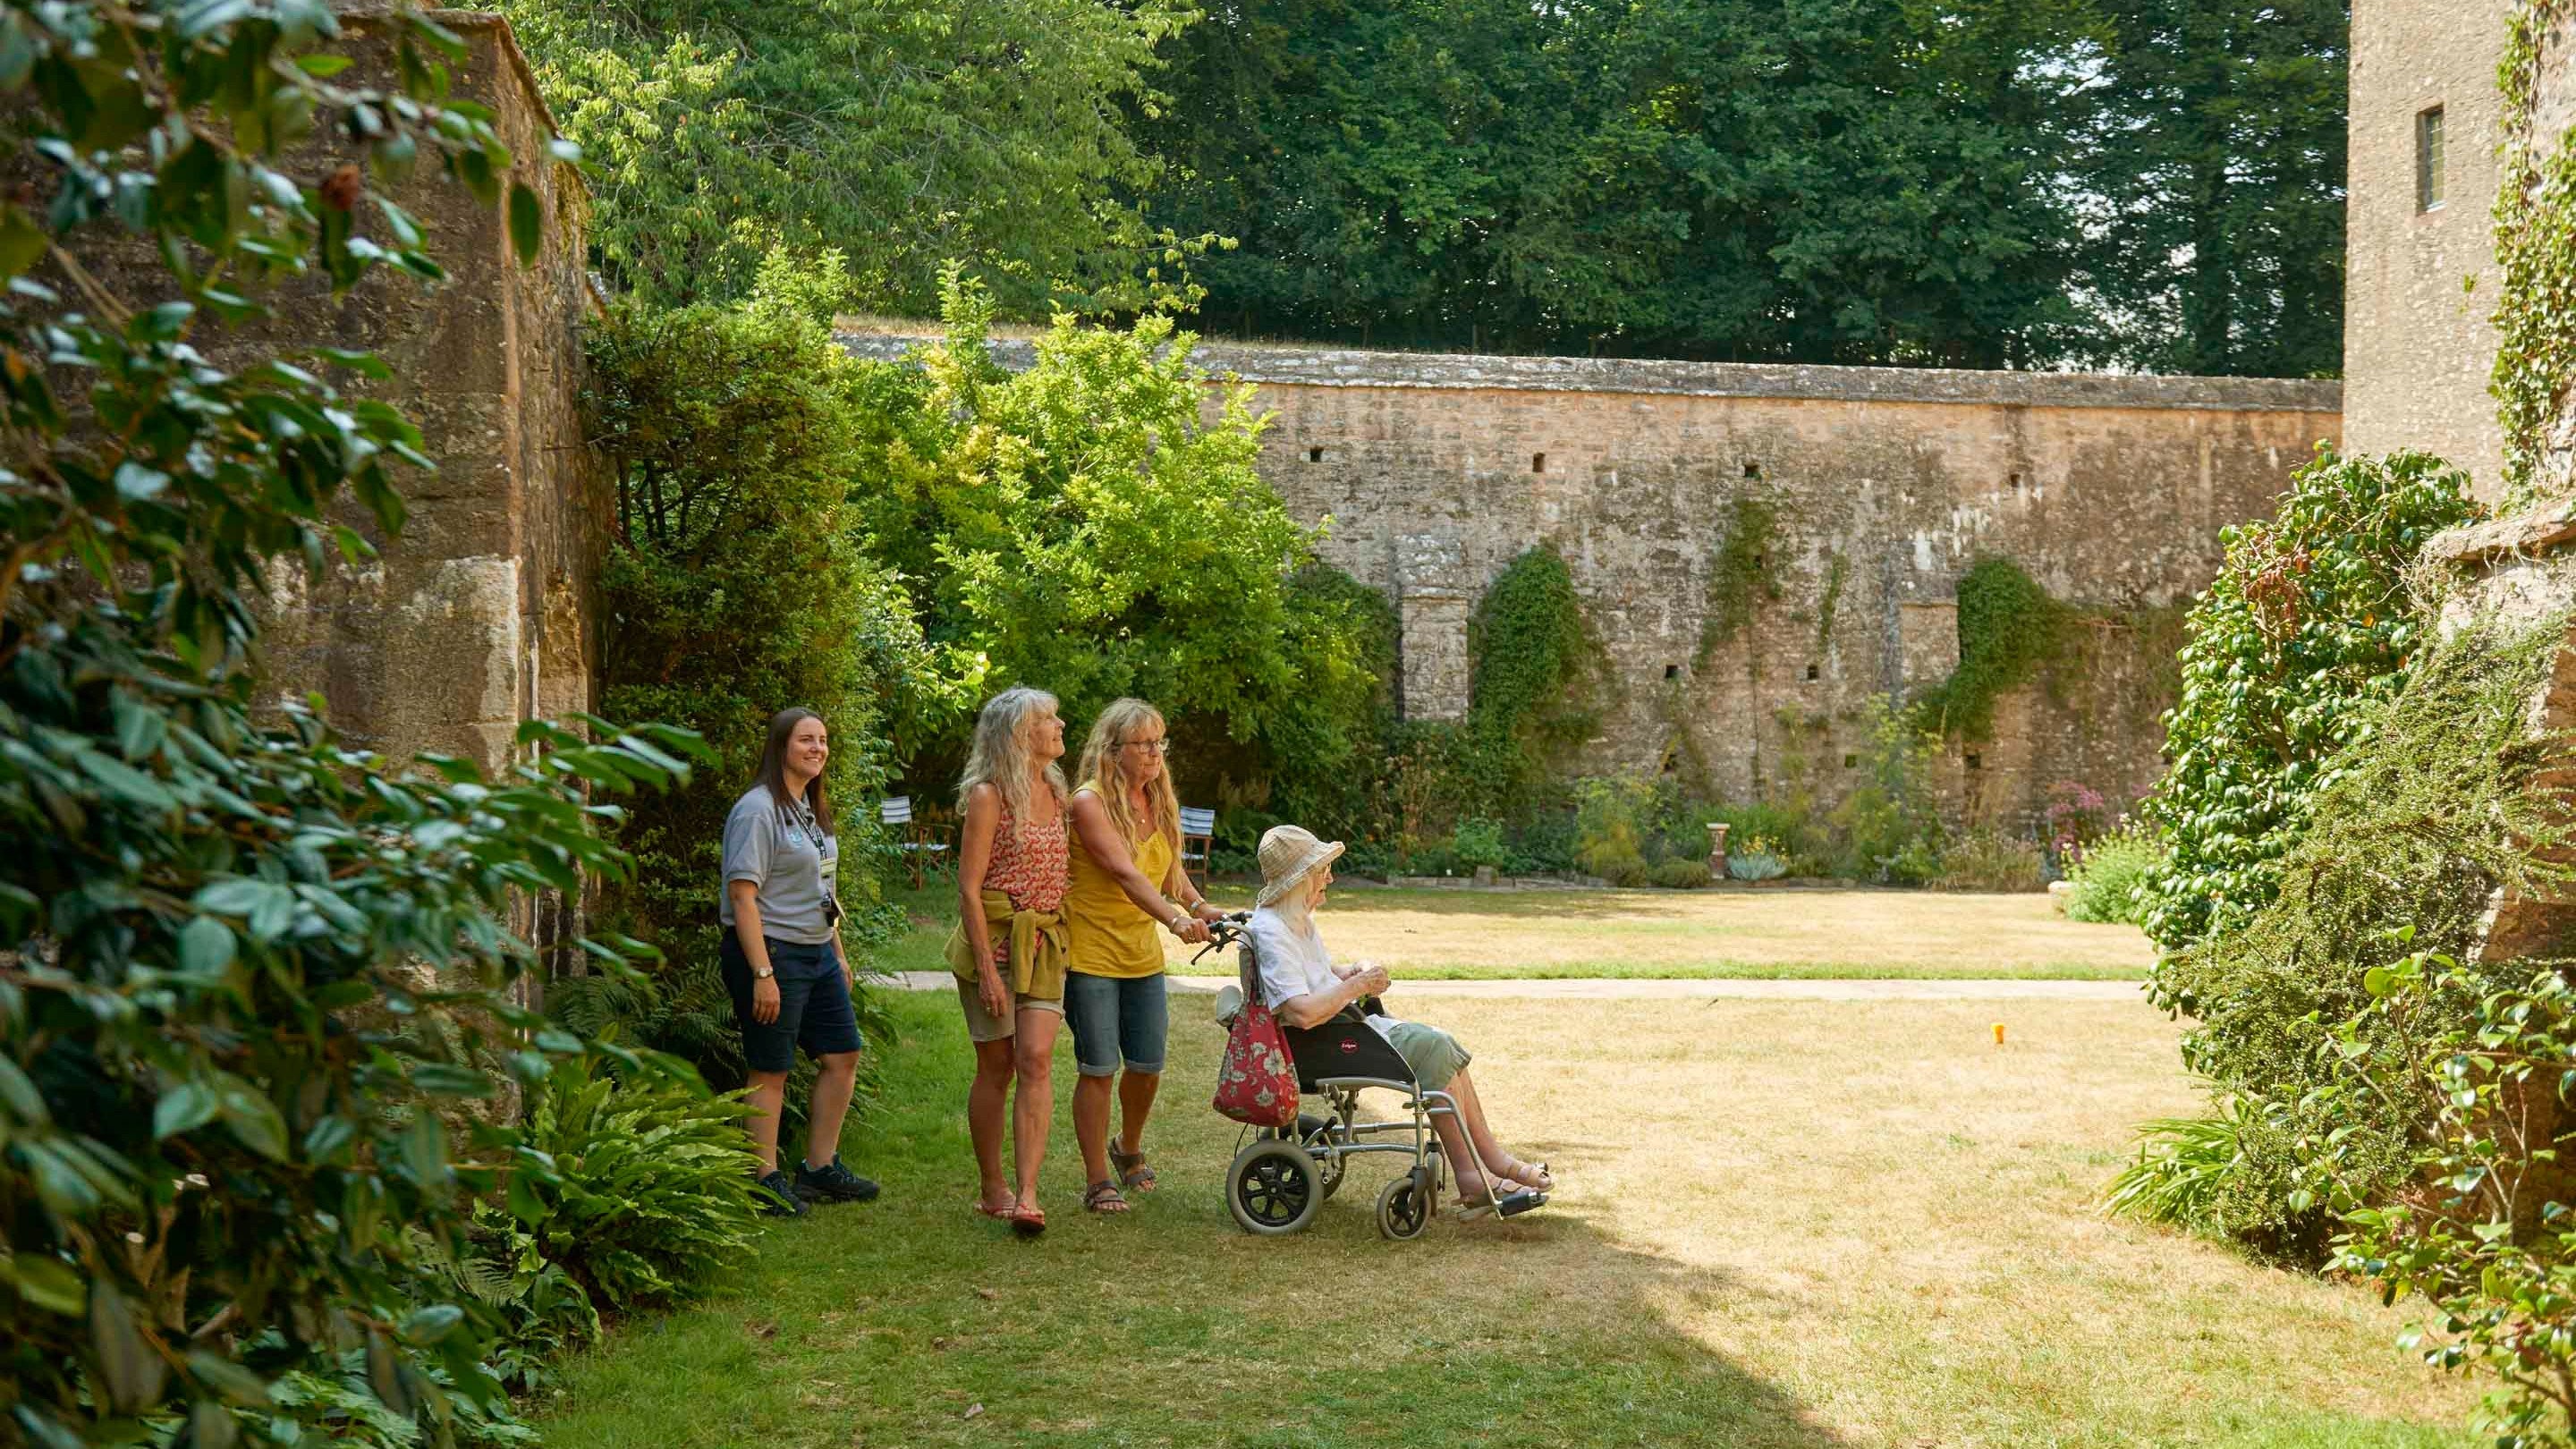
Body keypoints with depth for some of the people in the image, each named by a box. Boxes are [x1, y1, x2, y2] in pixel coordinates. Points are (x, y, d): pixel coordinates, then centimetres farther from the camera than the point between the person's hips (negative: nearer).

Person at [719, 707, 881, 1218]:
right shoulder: (758, 809, -14)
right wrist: (763, 973, -23)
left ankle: (820, 1168, 23)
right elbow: (742, 894, -19)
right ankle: (766, 1181, 8)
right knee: (771, 1071, -2)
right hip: (771, 951, -9)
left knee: (842, 1056, 11)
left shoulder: (813, 808, 14)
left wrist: (838, 954, 20)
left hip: (816, 952, 9)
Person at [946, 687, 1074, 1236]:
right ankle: (993, 1189, 17)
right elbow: (969, 887, -12)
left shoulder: (1054, 792, 12)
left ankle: (1027, 1195, -13)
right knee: (996, 1067, 3)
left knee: (1036, 1062, -9)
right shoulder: (987, 796, -9)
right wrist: (987, 969, -17)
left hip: (1044, 943, 5)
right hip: (993, 941, -5)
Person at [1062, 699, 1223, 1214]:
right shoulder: (1089, 802, -15)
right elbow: (1124, 872, -26)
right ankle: (1098, 1181, 8)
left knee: (1148, 1065, 9)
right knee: (1099, 1069, -3)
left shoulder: (1160, 803, 8)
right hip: (1091, 953, -6)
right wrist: (1173, 917, -40)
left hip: (1143, 955, 6)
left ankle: (1129, 1150, 37)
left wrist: (1200, 906, -7)